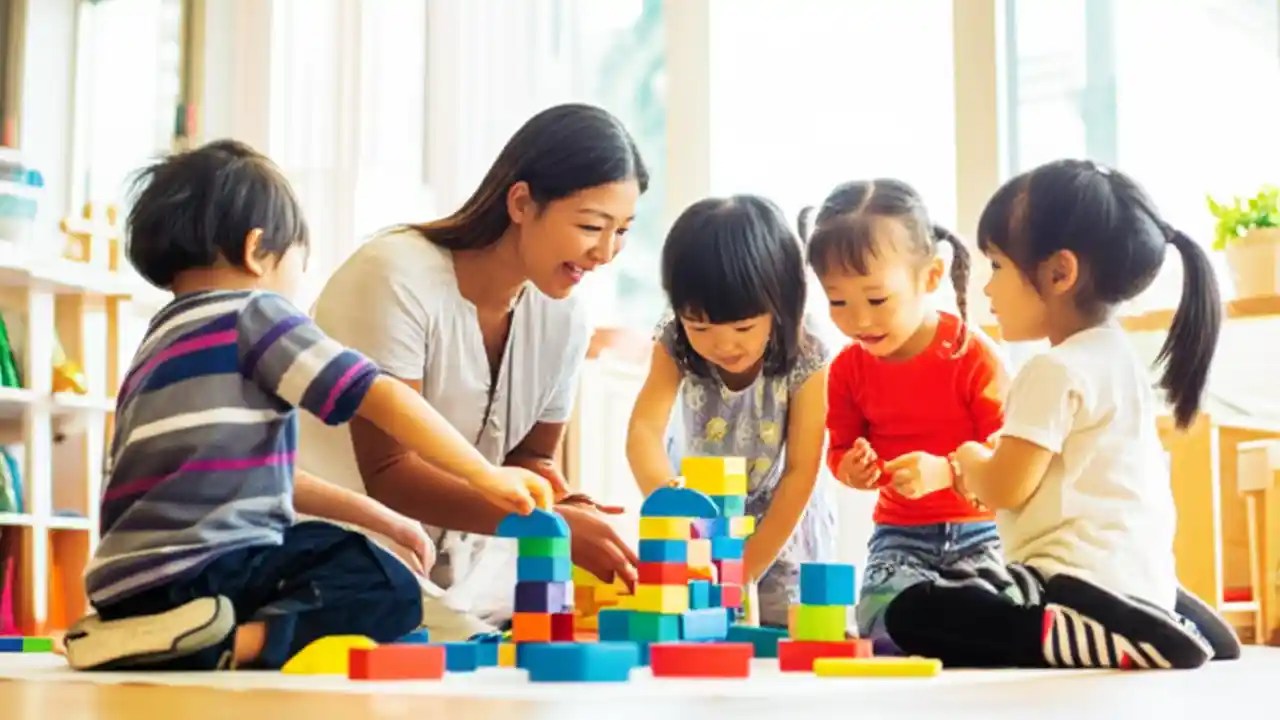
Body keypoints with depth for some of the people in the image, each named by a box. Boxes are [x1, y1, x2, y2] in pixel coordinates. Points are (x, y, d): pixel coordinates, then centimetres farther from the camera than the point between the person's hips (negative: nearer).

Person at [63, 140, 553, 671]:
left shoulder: (167, 339, 24)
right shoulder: (251, 314, -3)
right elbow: (380, 397, -8)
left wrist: (380, 518, 23)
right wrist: (486, 476, -2)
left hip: (129, 585, 9)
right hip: (189, 577, -9)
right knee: (389, 592, -6)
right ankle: (231, 643, -27)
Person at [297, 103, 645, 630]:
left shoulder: (563, 314, -2)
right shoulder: (398, 278, -21)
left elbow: (529, 458, 8)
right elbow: (387, 473, -24)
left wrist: (572, 510, -17)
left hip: (459, 568, 7)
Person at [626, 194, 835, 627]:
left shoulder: (805, 360, -25)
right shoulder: (674, 347, -20)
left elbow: (800, 474, -22)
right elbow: (643, 431, -34)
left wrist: (746, 571, -24)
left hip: (781, 527, -1)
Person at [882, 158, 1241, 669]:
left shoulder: (1056, 370, -15)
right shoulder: (1117, 357, 15)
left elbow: (1003, 489, -15)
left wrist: (969, 460, 7)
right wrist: (989, 461, 17)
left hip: (1086, 586, -11)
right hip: (1142, 583, 11)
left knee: (910, 615, -18)